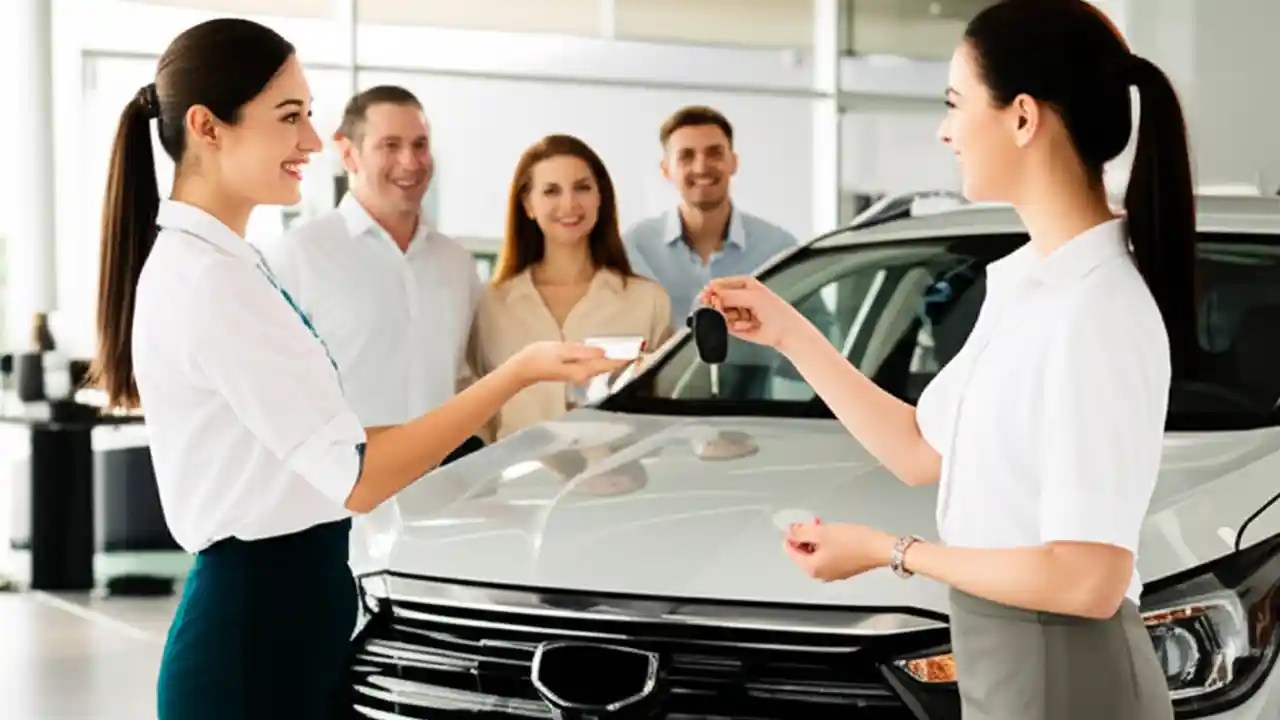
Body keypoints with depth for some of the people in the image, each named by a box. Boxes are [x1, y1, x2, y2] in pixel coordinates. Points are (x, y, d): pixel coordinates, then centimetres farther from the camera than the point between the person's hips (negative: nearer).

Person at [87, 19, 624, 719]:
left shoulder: (217, 264, 12)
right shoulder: (208, 280, -19)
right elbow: (356, 477, -21)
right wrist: (520, 371, -22)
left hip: (281, 607, 10)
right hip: (258, 626, -10)